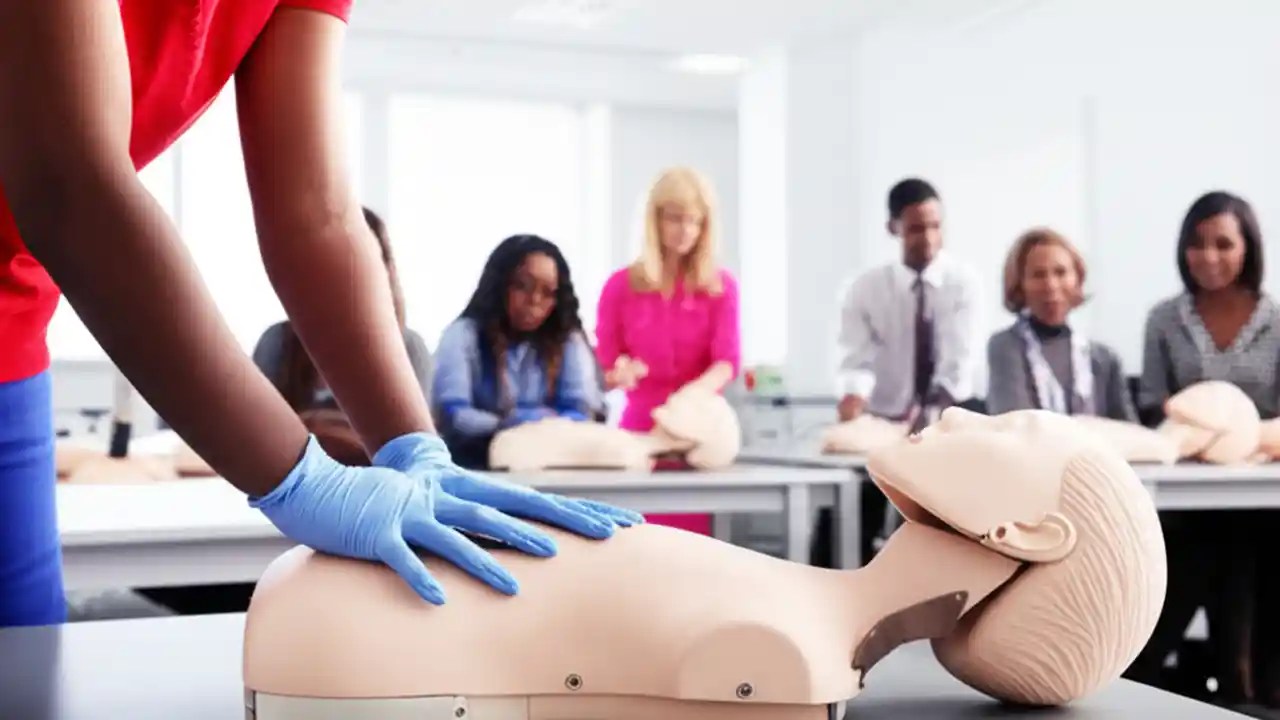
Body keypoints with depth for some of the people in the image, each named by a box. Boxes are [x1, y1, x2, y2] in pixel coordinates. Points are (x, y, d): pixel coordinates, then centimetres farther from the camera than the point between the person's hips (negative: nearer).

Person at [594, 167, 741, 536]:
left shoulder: (721, 285, 3)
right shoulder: (620, 286, 4)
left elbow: (728, 361, -6)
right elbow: (604, 368, 6)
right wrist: (621, 373, -18)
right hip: (639, 426, 1)